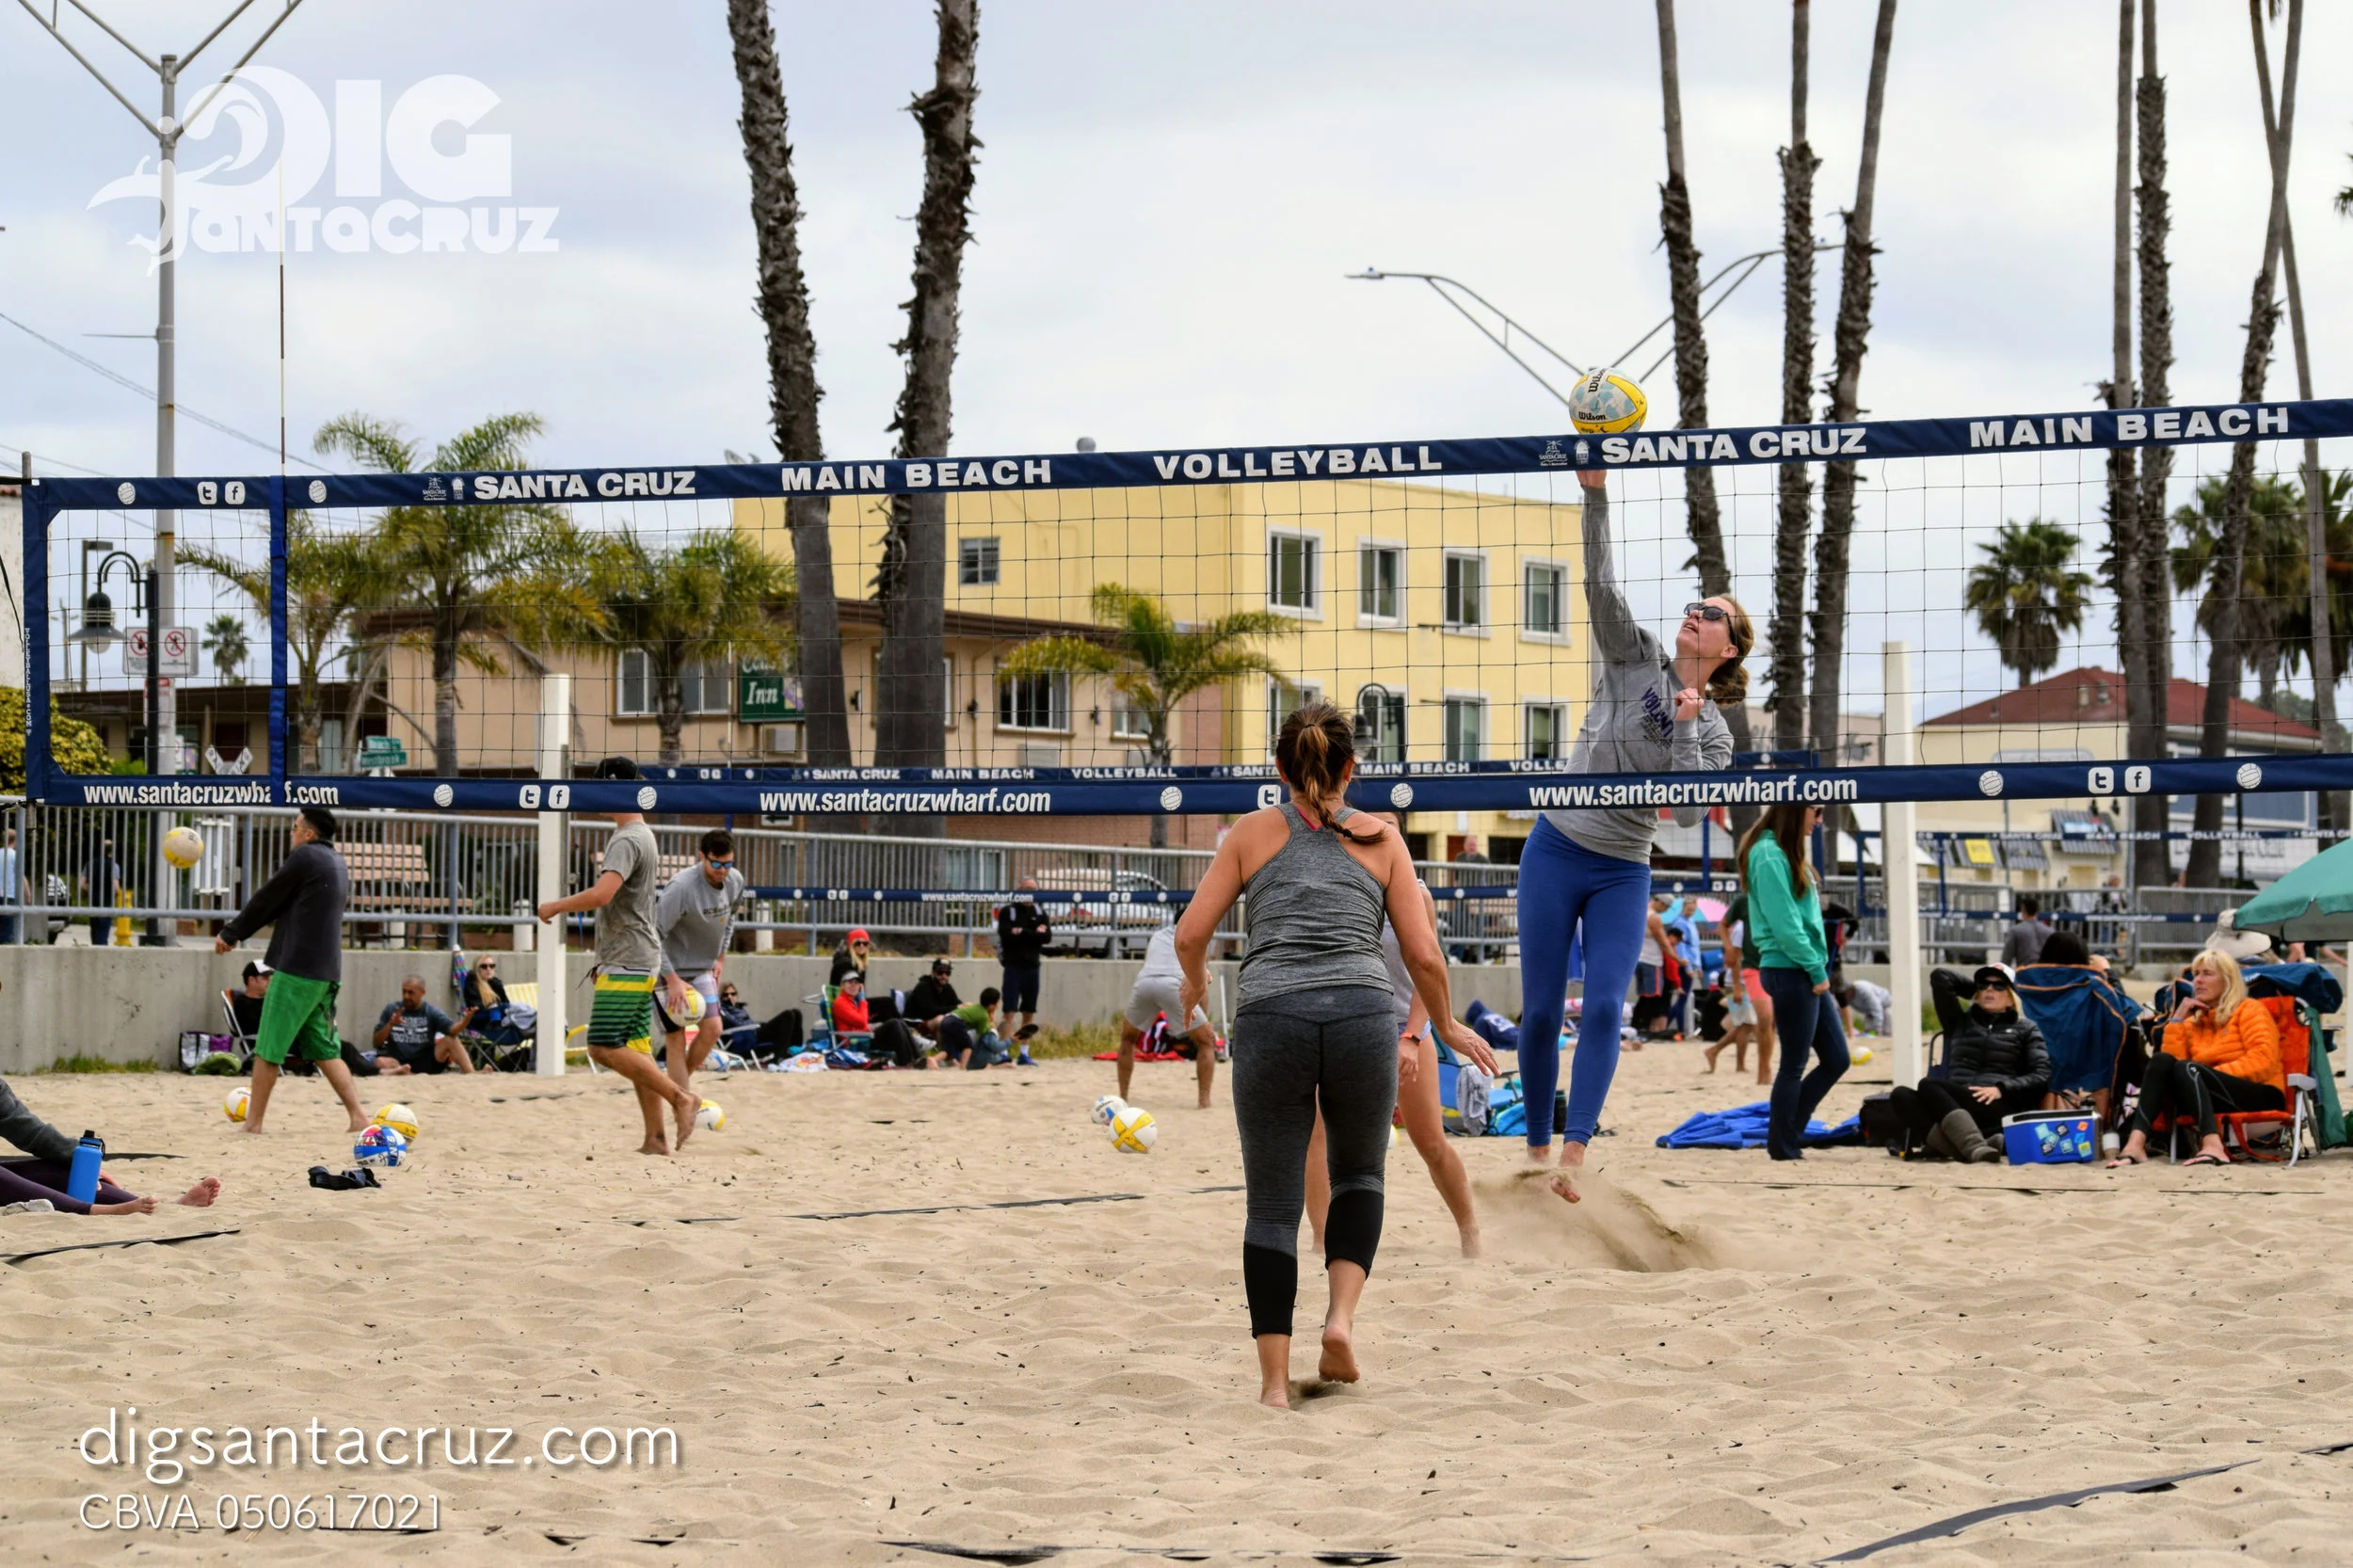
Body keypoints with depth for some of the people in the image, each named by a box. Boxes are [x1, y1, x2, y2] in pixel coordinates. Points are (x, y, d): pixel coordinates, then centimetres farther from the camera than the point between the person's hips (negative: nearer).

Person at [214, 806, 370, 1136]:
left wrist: (230, 934, 9)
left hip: (297, 969, -8)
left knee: (268, 1048, 0)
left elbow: (266, 900, -4)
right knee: (324, 1049, 11)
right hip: (326, 971, 8)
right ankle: (358, 1116, 0)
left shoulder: (305, 857, -9)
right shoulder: (338, 865, 18)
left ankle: (253, 1122, 4)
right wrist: (238, 931, 22)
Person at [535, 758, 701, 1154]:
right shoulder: (645, 836, 18)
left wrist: (555, 907, -15)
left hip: (626, 965, -10)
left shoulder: (626, 841, -15)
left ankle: (680, 1098, -12)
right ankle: (656, 1138, 6)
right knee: (636, 1048, 8)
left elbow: (602, 895, -30)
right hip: (640, 962, 10)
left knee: (605, 1048, -12)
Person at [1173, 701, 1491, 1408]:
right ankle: (1341, 1317, 2)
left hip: (1270, 1020, 0)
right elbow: (1424, 954, 10)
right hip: (1363, 1015, 0)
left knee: (1273, 1205, 7)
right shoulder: (1380, 840, 15)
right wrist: (1447, 1025, 27)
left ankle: (1274, 1380, 2)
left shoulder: (1253, 832, 14)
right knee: (1358, 1176, 24)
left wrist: (1194, 985, 29)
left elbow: (1191, 934, 8)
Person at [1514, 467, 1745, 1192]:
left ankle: (1573, 1157, -19)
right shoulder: (1634, 658, 2)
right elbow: (1600, 584, -12)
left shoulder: (1713, 732, 4)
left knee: (1604, 1009, -15)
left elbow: (1690, 812, -9)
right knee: (1541, 1011, -2)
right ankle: (1536, 1145, 12)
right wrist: (1596, 495, -24)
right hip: (1557, 852, -1)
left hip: (1622, 874, 1)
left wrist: (1685, 725, -15)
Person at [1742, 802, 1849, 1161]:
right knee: (1794, 1065, -2)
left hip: (1809, 974, 10)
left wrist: (1820, 969, 9)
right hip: (1789, 971, -10)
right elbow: (1784, 924, -18)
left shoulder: (1787, 854, 17)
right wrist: (1816, 970, -13)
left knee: (1836, 1058, 9)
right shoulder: (1769, 855, -14)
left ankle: (1787, 1134, 16)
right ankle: (1783, 1147, 8)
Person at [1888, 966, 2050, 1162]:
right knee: (1901, 1094, -26)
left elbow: (2042, 1077, 4)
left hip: (2001, 1110, -4)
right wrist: (1976, 989, 31)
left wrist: (2001, 1089, -11)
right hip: (1954, 1107, 4)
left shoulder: (2026, 1029, 18)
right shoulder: (1960, 1022, 28)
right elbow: (1940, 977, 23)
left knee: (1928, 1086, -29)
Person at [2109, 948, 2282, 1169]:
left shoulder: (2250, 1011, 4)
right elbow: (2170, 1061, 3)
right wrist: (2176, 1020, -1)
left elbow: (2263, 1060, -12)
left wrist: (2215, 1072, -18)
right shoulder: (2194, 1021, 18)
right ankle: (2136, 1142, -36)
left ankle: (2213, 1145, -51)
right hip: (2209, 1097, 5)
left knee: (2185, 1068, -29)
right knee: (2161, 1061, -17)